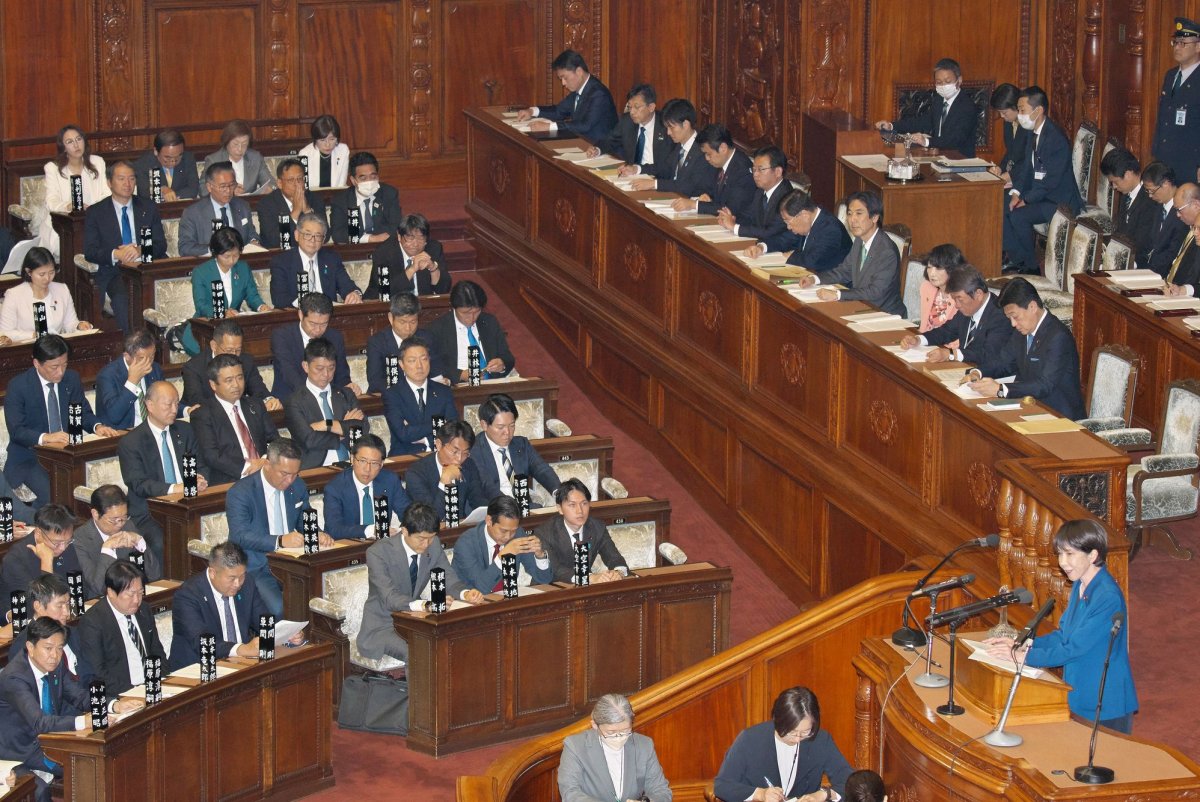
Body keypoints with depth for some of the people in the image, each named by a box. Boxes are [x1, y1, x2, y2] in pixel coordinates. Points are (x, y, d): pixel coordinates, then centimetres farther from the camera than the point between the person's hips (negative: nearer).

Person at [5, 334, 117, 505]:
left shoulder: (72, 379, 4)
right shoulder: (18, 385, -9)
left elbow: (84, 412, 14)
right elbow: (16, 431, -16)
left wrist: (97, 426, -10)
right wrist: (45, 438, -34)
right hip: (30, 458, -4)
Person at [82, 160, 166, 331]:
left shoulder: (148, 207, 16)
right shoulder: (95, 213, 10)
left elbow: (161, 245, 10)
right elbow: (90, 252, 1)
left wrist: (140, 251, -12)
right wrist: (116, 255, -18)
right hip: (114, 273, -2)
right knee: (121, 297, -35)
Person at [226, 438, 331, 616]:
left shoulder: (297, 486, 9)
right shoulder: (240, 492, -10)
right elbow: (240, 536, -20)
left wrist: (317, 535, -5)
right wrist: (280, 541, -33)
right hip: (256, 568, -5)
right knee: (279, 608, -33)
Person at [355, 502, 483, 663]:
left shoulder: (433, 545, -2)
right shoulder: (378, 552, -20)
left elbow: (450, 580, 0)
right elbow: (390, 598, -29)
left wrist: (466, 594, -25)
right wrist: (426, 605, -46)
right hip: (382, 628, -6)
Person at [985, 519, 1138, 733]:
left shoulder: (1108, 597, -25)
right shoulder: (1080, 587, 6)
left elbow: (1074, 649, -24)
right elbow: (1064, 635, 13)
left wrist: (1024, 656, -20)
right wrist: (1023, 643, 0)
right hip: (1079, 699, 9)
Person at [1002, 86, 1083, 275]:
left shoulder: (1056, 139, -23)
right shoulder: (1034, 133, 6)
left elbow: (1051, 181, -25)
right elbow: (1026, 166, 12)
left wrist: (1026, 199, -21)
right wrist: (1016, 193, -4)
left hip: (1060, 201, -10)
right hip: (1038, 193, 10)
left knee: (1018, 215, -27)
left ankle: (1031, 266, -9)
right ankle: (1016, 259, 5)